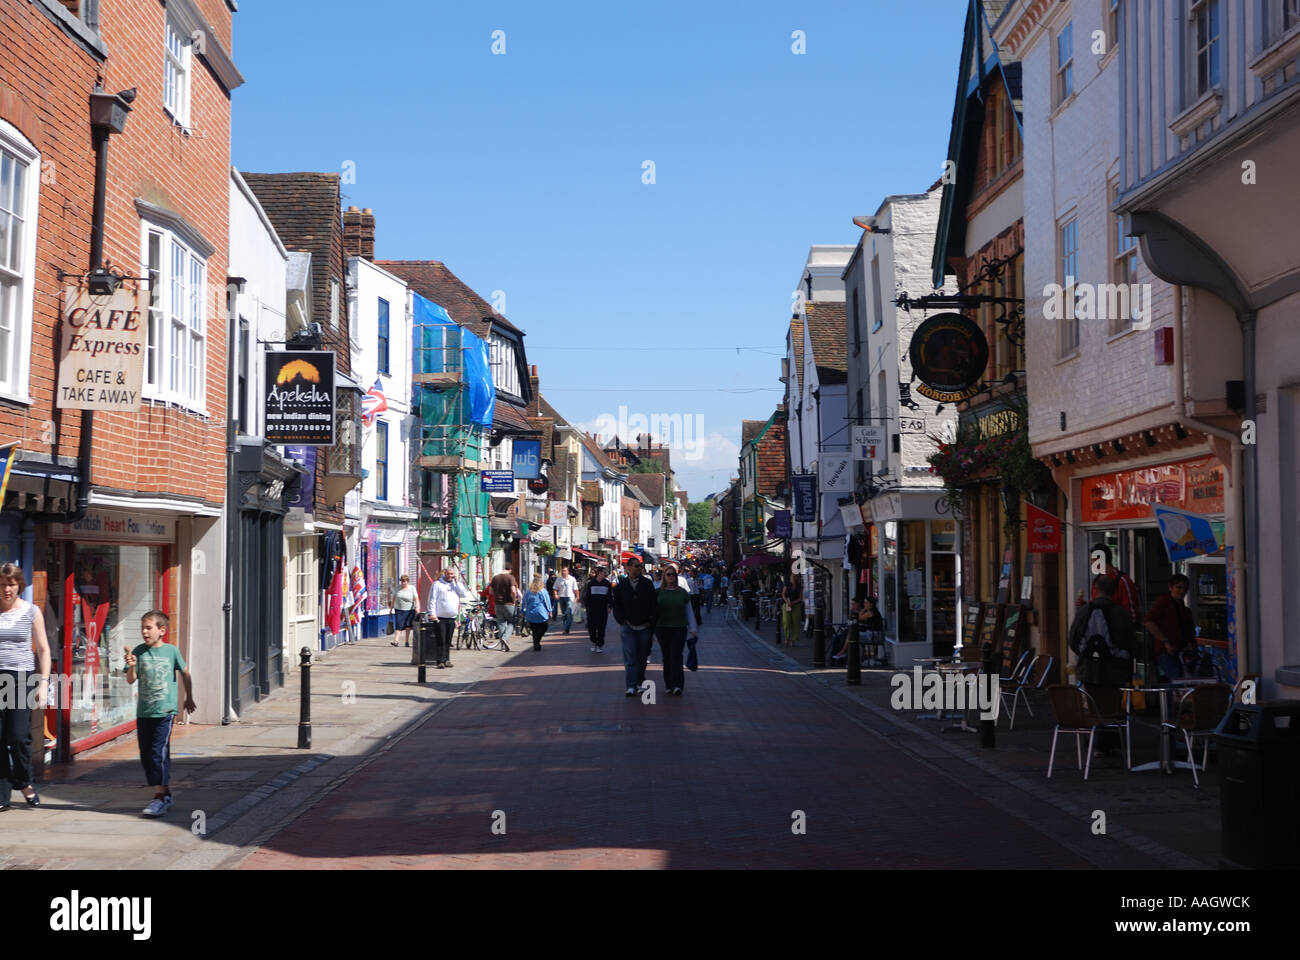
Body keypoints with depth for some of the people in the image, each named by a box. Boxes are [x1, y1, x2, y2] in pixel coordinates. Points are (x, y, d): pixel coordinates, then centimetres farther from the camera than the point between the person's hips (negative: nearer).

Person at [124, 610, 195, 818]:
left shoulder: (171, 651, -2)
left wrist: (189, 698, 21)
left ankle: (160, 797, -8)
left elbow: (185, 673, 13)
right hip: (144, 711, 4)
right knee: (145, 755, 8)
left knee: (159, 752, -12)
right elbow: (131, 680, 0)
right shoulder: (139, 652, 3)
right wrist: (131, 666, -21)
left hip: (165, 710, -4)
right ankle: (165, 793, 20)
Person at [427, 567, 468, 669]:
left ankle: (446, 660, 16)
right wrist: (432, 613, -12)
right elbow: (432, 599, -3)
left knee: (448, 641, 9)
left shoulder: (457, 584, 15)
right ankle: (440, 661, -8)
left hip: (452, 618, 4)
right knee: (441, 640, -7)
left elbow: (464, 594, 0)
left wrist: (457, 582, -3)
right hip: (440, 618, -4)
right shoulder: (437, 584, 1)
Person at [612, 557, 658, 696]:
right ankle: (631, 686, -11)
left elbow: (654, 604, 4)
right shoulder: (621, 585, 3)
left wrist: (651, 621, -3)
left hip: (645, 627, 1)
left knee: (642, 657, 10)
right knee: (630, 657, -9)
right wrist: (621, 619, -1)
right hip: (629, 626, -1)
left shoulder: (648, 584, 2)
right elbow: (616, 604, 10)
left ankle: (640, 682, 25)